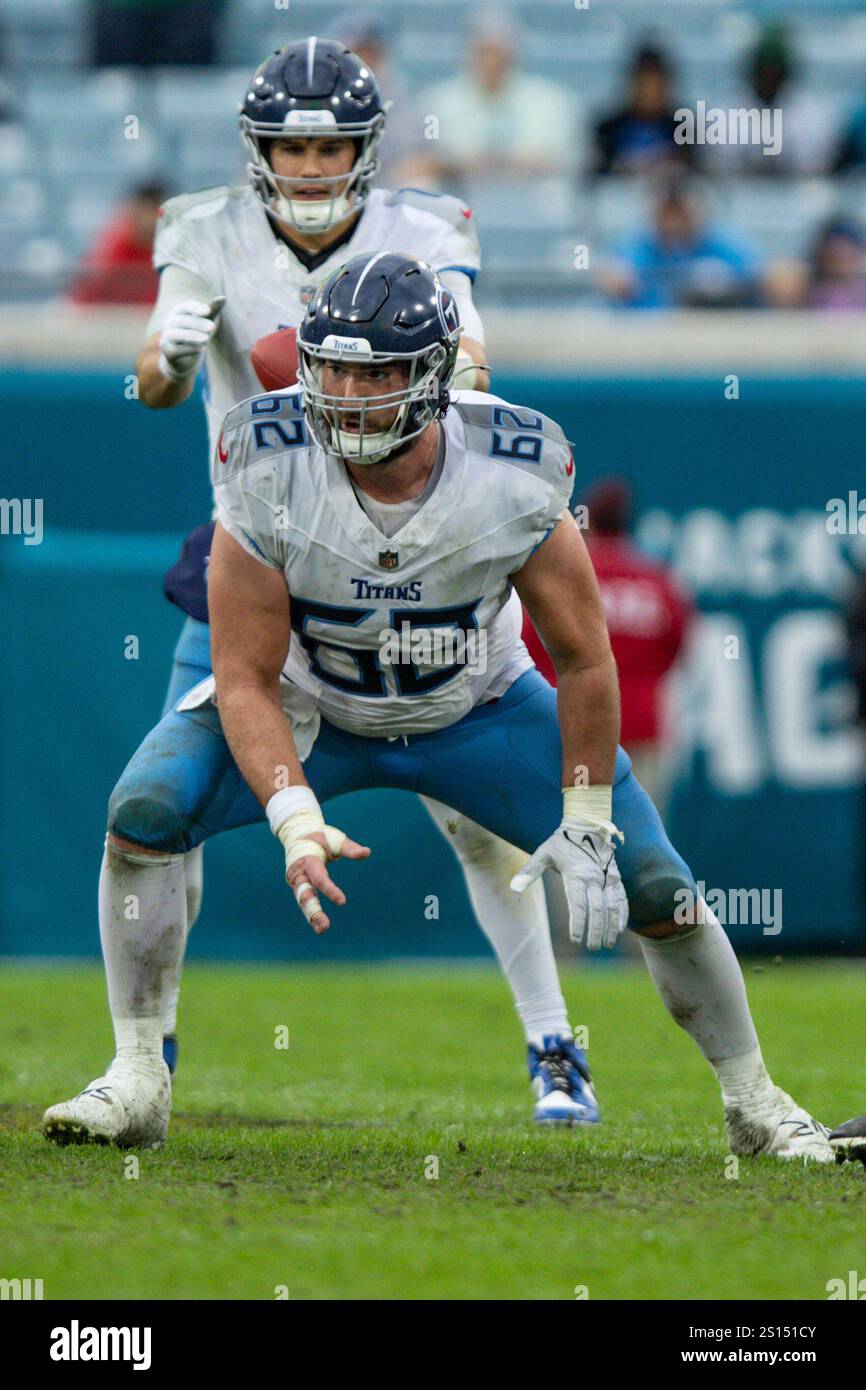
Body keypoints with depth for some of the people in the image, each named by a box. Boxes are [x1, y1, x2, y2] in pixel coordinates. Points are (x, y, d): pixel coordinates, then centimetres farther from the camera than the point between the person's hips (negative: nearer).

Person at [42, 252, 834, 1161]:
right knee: (144, 812, -24)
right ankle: (137, 1079, -12)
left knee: (656, 888, -6)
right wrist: (296, 821, -37)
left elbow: (583, 660, -15)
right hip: (310, 707, 0)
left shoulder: (516, 482, -29)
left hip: (473, 712, 0)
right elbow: (246, 679, -23)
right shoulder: (271, 479, -30)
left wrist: (586, 826, -14)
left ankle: (753, 1103, 17)